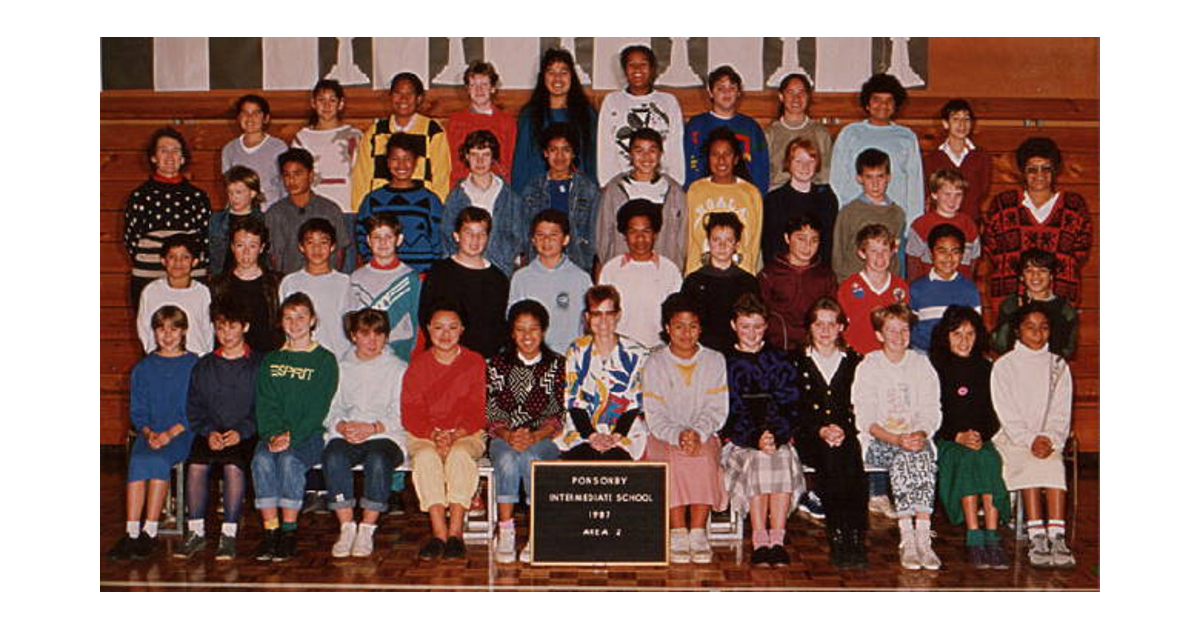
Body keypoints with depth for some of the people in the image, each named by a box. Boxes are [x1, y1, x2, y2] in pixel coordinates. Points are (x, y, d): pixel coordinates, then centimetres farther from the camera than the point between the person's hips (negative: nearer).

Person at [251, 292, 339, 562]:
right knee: (261, 460, -29)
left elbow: (318, 408, -4)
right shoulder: (270, 361, 18)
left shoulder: (325, 360, 5)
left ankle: (289, 533, -25)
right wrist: (273, 434, -10)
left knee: (289, 459, -33)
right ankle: (270, 531, -25)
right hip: (273, 434, 3)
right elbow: (264, 404, 8)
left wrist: (292, 437, -16)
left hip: (309, 434, -3)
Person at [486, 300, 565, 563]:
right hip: (504, 438, 1)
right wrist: (508, 435, -18)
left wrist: (534, 436, -20)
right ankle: (505, 532, -31)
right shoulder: (497, 364, 10)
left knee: (530, 458, -34)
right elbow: (491, 413, 3)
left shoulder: (557, 365, 6)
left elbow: (558, 415, -2)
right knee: (507, 459, -33)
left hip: (544, 440, -1)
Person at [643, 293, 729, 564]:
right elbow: (654, 416, -2)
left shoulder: (714, 361, 10)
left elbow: (717, 409, 2)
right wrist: (678, 435, -21)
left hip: (705, 436, 1)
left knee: (704, 458, -33)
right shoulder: (655, 363, 6)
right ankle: (678, 533, -29)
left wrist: (697, 433, -18)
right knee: (674, 459, -34)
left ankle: (698, 532, -30)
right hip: (664, 437, -1)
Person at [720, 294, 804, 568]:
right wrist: (754, 439, -14)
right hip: (737, 441, -1)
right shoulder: (724, 363, 10)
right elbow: (726, 413, 1)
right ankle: (759, 540, -35)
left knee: (783, 461, -31)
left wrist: (776, 436, -10)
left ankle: (777, 540, -34)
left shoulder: (779, 361, 16)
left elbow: (790, 406, 8)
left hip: (779, 438, 1)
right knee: (756, 461, -33)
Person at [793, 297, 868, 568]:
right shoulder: (798, 362, 15)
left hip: (848, 436, 1)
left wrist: (843, 430, -11)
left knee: (851, 454, -33)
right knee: (829, 457, -33)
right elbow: (795, 409, 5)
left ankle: (856, 538, -35)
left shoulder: (855, 361, 18)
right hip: (809, 439, -1)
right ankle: (837, 538, -35)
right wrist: (821, 431, -11)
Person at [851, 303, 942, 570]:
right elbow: (865, 418, -6)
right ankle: (907, 539, -36)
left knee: (924, 456, -31)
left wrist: (921, 434, -15)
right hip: (878, 441, -2)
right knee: (903, 457, -33)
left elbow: (932, 411, 7)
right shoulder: (869, 366, 2)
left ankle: (923, 537, -36)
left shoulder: (920, 363, 12)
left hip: (915, 437, 2)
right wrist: (896, 439, -21)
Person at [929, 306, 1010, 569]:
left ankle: (992, 538, -34)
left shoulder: (985, 368, 15)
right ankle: (975, 539, -36)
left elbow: (995, 414, 12)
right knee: (965, 459, -34)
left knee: (988, 459, -31)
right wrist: (959, 436, -14)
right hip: (946, 441, -2)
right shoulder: (934, 369, 4)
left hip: (982, 439, 2)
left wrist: (981, 436, -7)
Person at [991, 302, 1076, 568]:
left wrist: (1050, 440, -12)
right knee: (1029, 464, -32)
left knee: (1053, 464, -30)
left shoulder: (1059, 366, 14)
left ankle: (1057, 536, -38)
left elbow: (1061, 413, 6)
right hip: (1012, 437, -2)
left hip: (1050, 439, 2)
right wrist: (1030, 440, -16)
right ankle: (1037, 537, -36)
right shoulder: (1003, 366, 6)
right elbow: (1007, 413, -2)